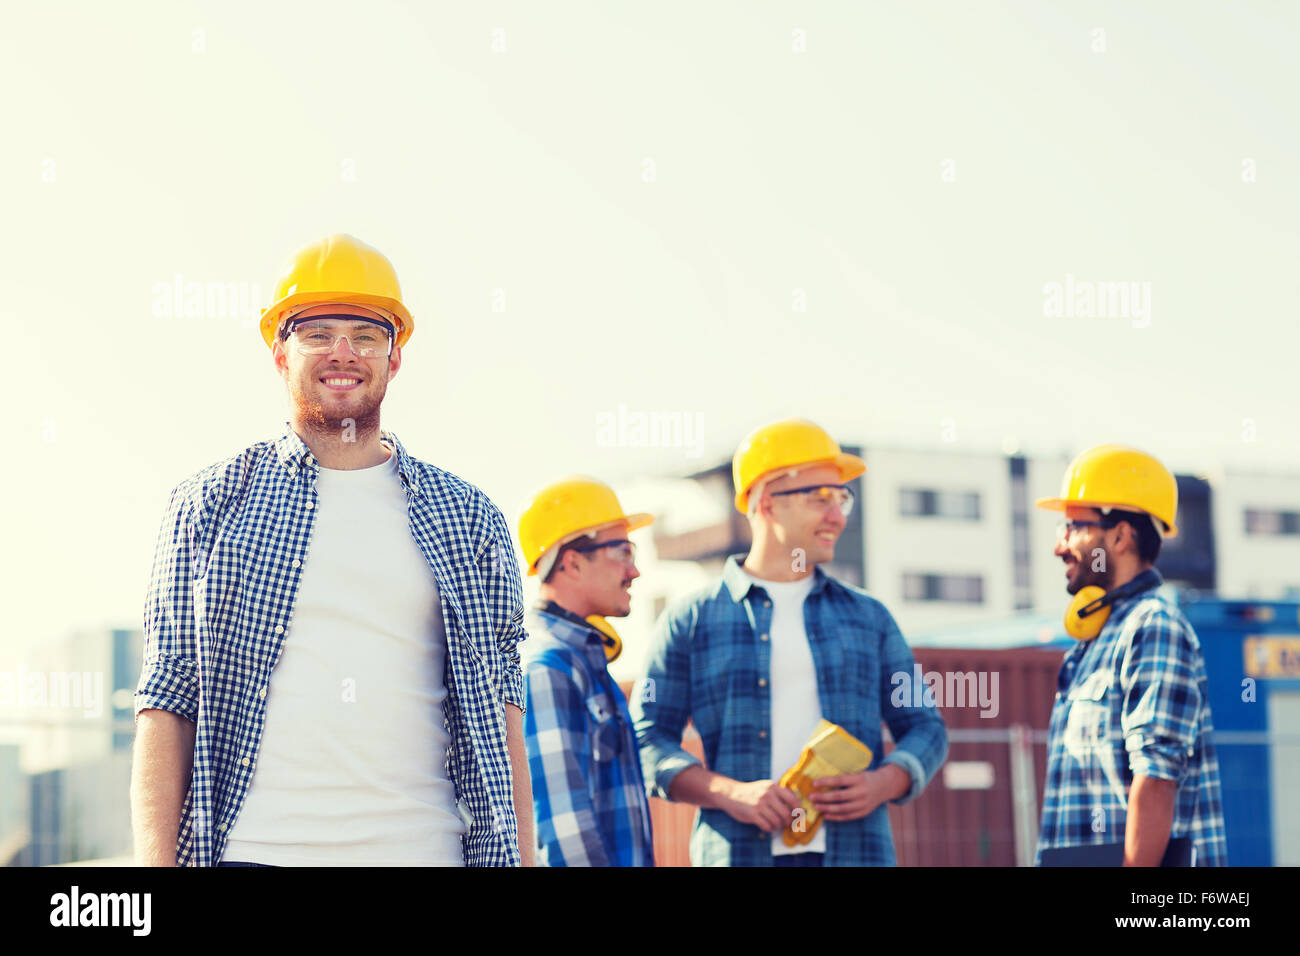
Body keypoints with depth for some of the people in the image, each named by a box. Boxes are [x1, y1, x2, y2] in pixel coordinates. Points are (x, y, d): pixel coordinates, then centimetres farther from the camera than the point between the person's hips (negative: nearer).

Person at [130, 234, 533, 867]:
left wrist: (522, 860, 3)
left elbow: (500, 706, 11)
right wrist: (156, 861, -6)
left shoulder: (469, 519, 12)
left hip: (420, 846, 2)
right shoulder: (209, 504, 8)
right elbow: (167, 701, 4)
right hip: (251, 848, -1)